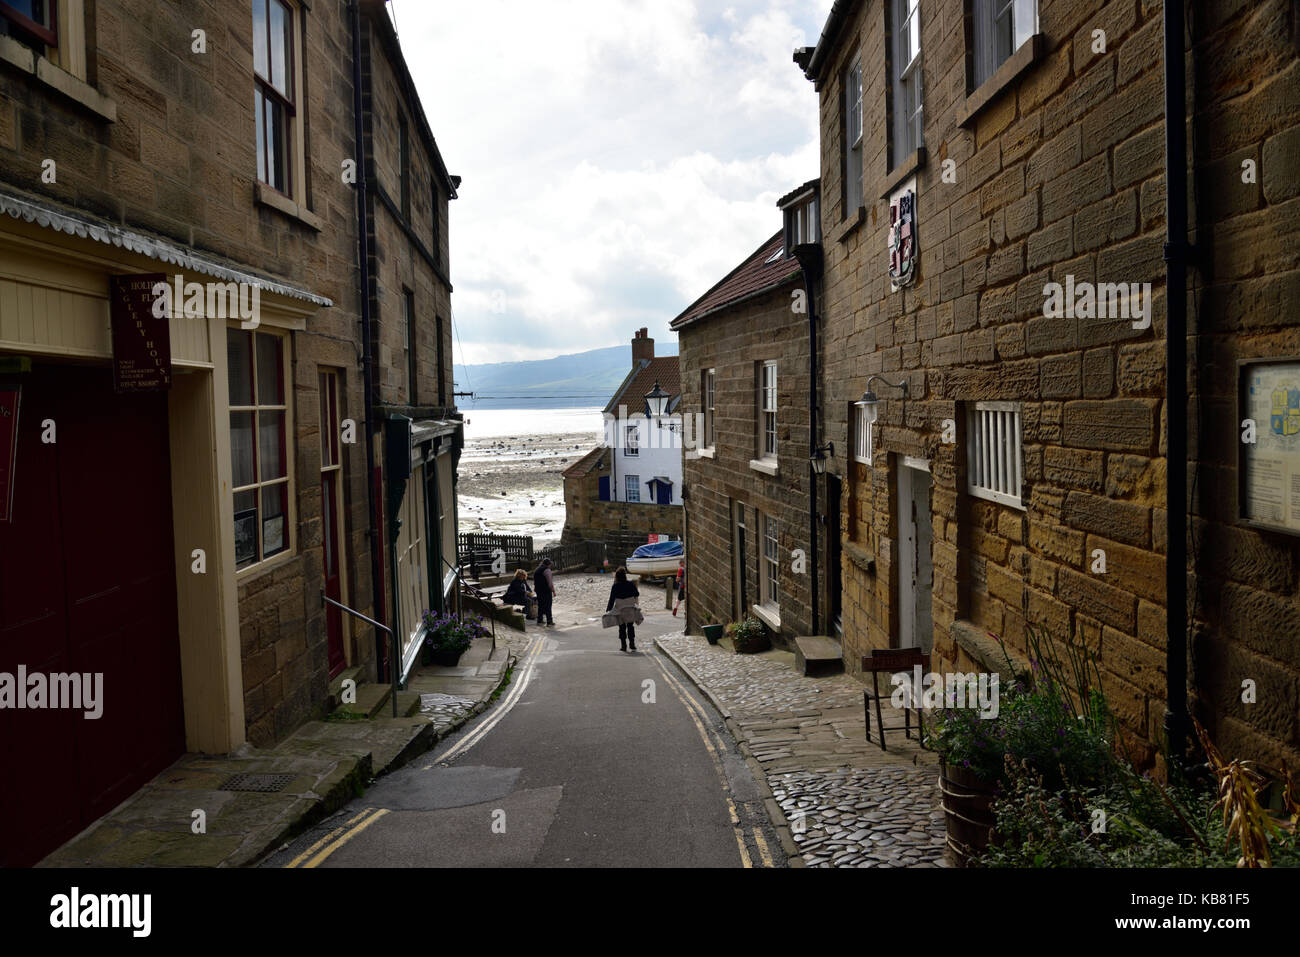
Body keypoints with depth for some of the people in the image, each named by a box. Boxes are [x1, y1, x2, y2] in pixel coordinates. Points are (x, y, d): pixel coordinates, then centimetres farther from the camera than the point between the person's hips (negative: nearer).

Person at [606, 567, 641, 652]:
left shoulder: (615, 587, -9)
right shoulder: (631, 584, -6)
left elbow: (612, 599, -6)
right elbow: (637, 594, 6)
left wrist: (608, 610, 1)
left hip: (620, 611, -1)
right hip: (630, 609, 1)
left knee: (622, 628, 9)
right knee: (630, 626, 8)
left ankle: (623, 646, 9)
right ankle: (632, 644, 0)